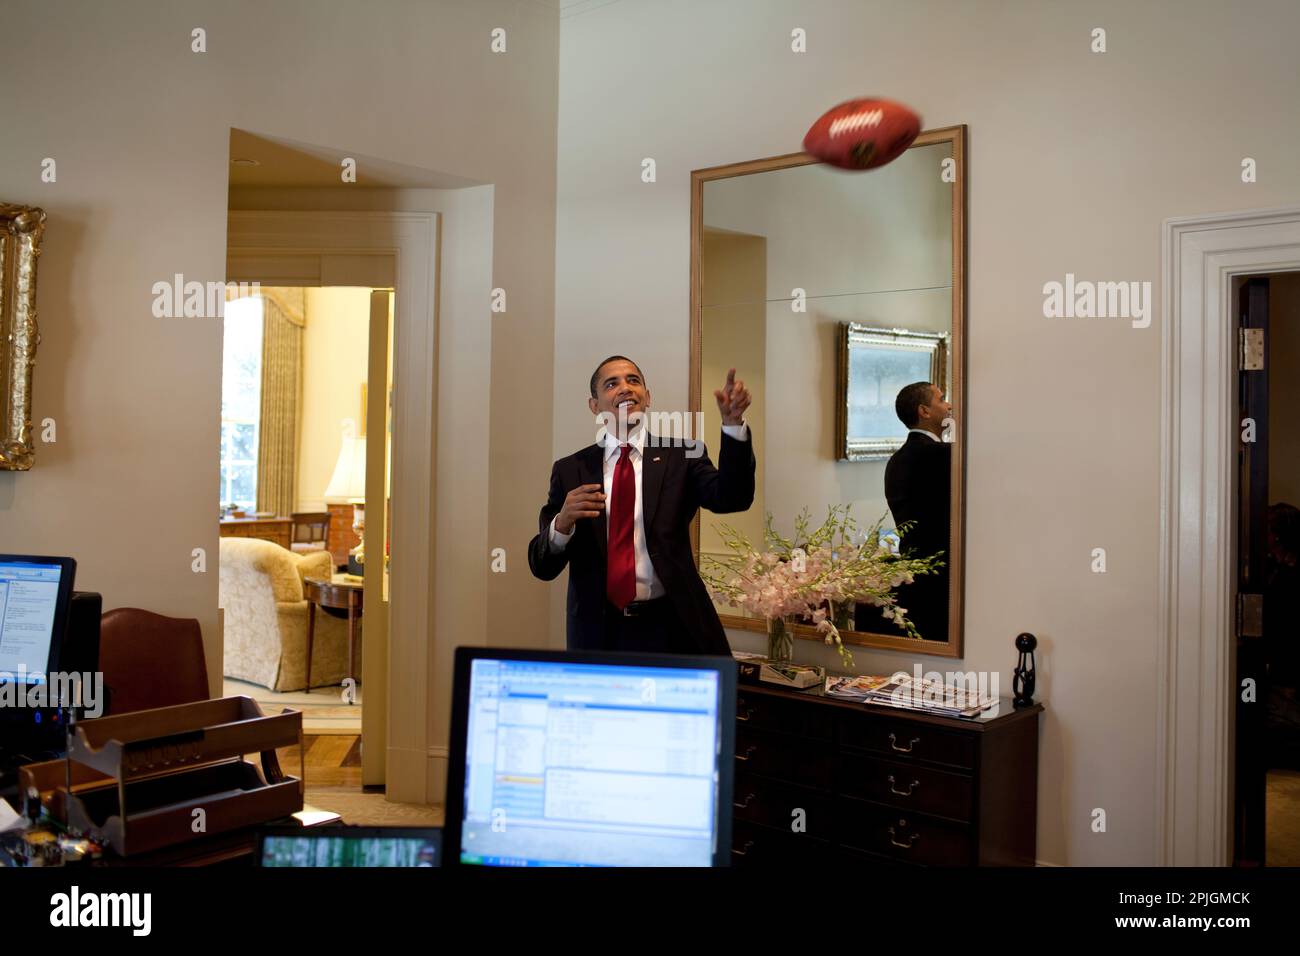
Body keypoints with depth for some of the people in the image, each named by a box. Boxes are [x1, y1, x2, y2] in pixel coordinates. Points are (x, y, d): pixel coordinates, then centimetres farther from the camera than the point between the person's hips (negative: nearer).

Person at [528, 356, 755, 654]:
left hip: (673, 629, -1)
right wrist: (563, 523, -21)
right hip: (598, 632, 1)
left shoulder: (681, 456, 1)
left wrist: (733, 423, -28)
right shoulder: (570, 470, 3)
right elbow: (542, 566, 0)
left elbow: (732, 498, -16)